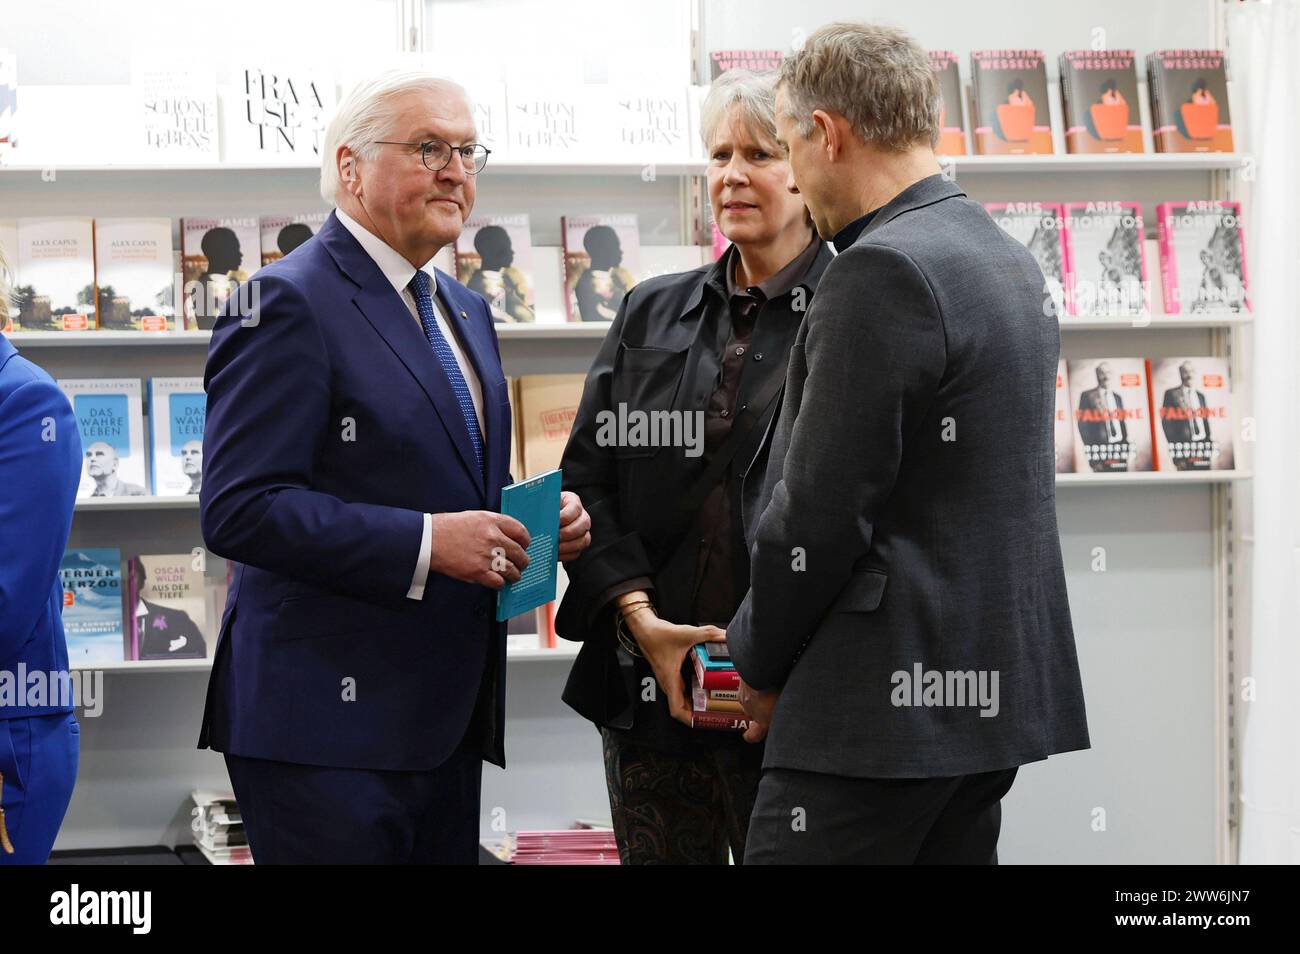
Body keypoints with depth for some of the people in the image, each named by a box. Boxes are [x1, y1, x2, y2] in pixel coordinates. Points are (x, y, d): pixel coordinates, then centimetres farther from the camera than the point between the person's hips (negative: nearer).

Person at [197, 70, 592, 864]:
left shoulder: (463, 309, 18)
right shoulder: (290, 304, -11)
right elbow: (240, 509, -20)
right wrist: (426, 542, -24)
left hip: (447, 718, 9)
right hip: (327, 720, -9)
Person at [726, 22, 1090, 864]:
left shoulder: (883, 272, -16)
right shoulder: (1011, 260, 14)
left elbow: (821, 507, -17)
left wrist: (759, 663, -2)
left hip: (888, 699, -10)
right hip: (993, 686, 10)